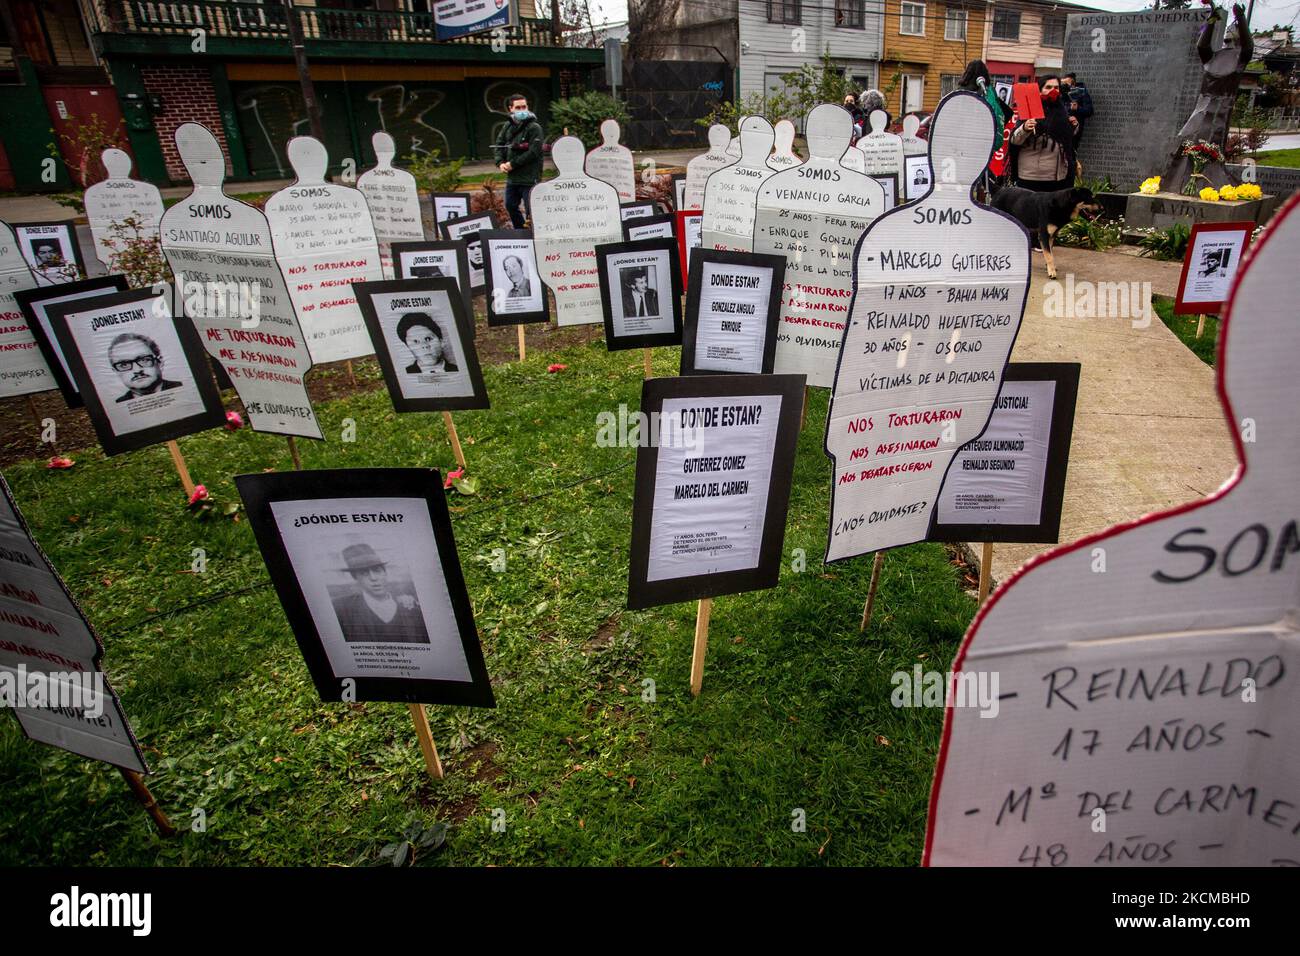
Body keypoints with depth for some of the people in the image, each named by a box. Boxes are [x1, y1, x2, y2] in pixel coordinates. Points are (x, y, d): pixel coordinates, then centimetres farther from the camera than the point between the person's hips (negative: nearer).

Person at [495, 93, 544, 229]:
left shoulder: (534, 128, -9)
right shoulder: (507, 127, 12)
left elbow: (533, 152, -17)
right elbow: (499, 145, 16)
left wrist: (513, 164, -15)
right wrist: (500, 163, -5)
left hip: (529, 178, -8)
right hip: (511, 177, 8)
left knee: (531, 212, -7)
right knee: (510, 206, 18)